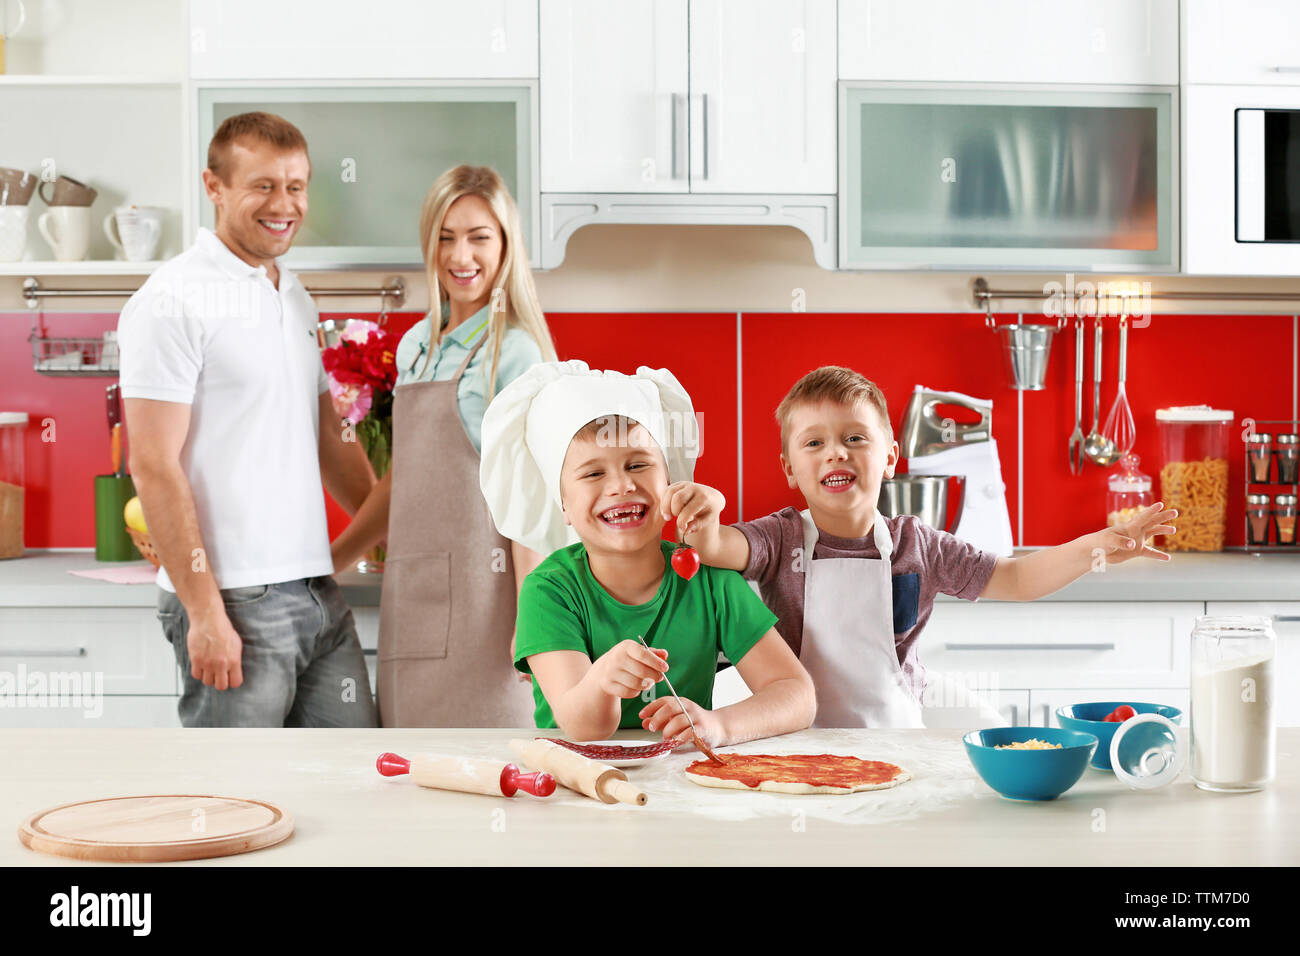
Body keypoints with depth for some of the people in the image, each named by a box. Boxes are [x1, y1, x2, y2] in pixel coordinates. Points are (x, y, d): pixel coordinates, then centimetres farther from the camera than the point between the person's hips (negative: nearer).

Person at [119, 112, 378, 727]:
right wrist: (204, 613, -17)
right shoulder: (175, 300, -9)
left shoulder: (295, 297, 16)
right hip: (236, 604, -8)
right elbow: (154, 469, -14)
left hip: (319, 594, 8)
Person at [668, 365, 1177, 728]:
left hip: (898, 730, 4)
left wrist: (1091, 548, -9)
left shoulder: (917, 544, 3)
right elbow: (717, 550, -22)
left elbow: (1012, 579, 6)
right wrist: (704, 523, -46)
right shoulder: (781, 539, -4)